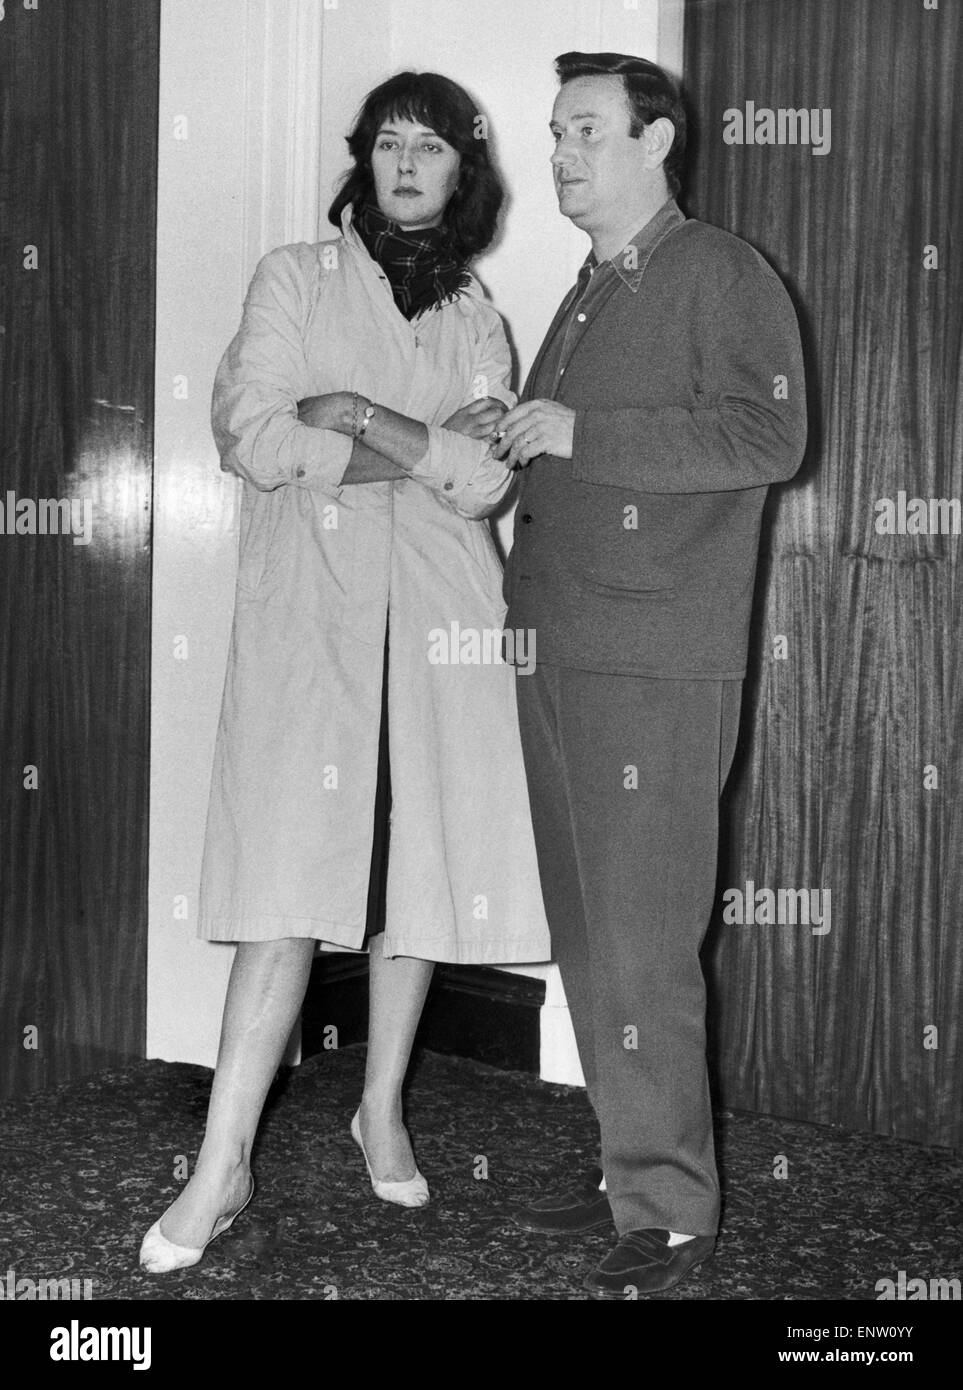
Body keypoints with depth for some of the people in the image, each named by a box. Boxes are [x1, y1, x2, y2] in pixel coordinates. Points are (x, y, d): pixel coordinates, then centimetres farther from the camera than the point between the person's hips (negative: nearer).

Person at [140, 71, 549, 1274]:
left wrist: (360, 416, -9)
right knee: (290, 894, -11)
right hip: (308, 611, -3)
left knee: (419, 870, 5)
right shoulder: (294, 279, 9)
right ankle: (222, 1165, -6)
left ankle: (383, 1106, 23)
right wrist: (422, 450, -8)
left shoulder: (477, 324, 15)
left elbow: (485, 480, 0)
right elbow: (248, 437, -6)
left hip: (438, 621, 3)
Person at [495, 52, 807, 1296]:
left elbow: (770, 436, -17)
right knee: (585, 935, 11)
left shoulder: (722, 276, -2)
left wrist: (582, 433, -17)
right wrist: (512, 452, 14)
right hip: (558, 653, 8)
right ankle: (630, 1165, 23)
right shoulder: (587, 294, 22)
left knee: (642, 945, -6)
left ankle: (670, 1209, 5)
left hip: (656, 666, -8)